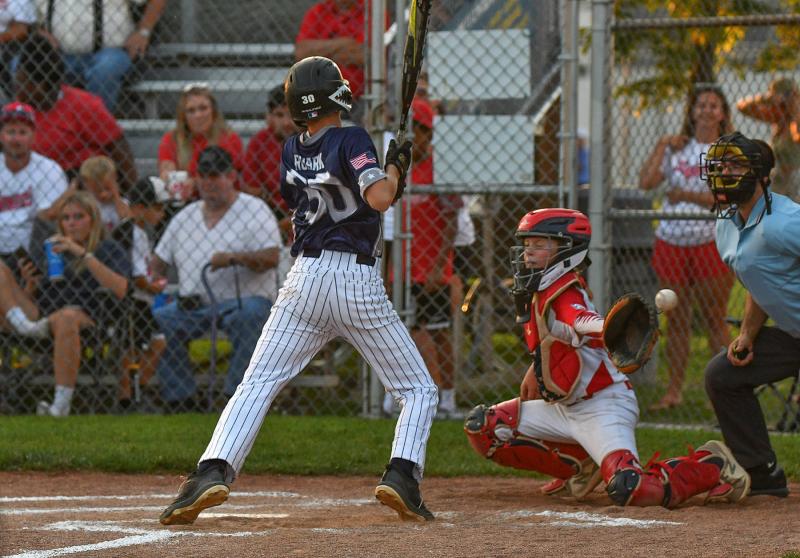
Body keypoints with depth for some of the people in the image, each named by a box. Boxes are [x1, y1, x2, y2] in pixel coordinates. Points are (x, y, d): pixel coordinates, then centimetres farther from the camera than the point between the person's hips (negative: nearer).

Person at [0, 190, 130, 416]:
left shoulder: (108, 250, 10)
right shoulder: (51, 249, 23)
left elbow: (120, 290, -11)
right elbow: (29, 297, 24)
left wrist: (83, 254, -15)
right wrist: (29, 282, 0)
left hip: (86, 320, -5)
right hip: (41, 316, 5)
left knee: (67, 316, -42)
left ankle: (61, 405, -44)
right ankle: (25, 326, -32)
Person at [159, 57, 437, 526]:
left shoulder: (291, 153, 11)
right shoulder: (351, 140, -5)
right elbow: (379, 197, -20)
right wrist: (396, 167, 0)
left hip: (306, 278, 3)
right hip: (360, 284, -3)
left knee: (257, 385, 2)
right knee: (420, 390, 10)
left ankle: (214, 470, -19)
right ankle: (403, 474, -12)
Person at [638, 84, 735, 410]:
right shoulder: (677, 148, 10)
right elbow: (645, 182, 0)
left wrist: (687, 195, -14)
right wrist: (661, 147, -3)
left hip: (712, 242, -3)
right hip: (671, 241, 3)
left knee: (715, 319, -2)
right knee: (676, 320, 6)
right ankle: (674, 391, 10)